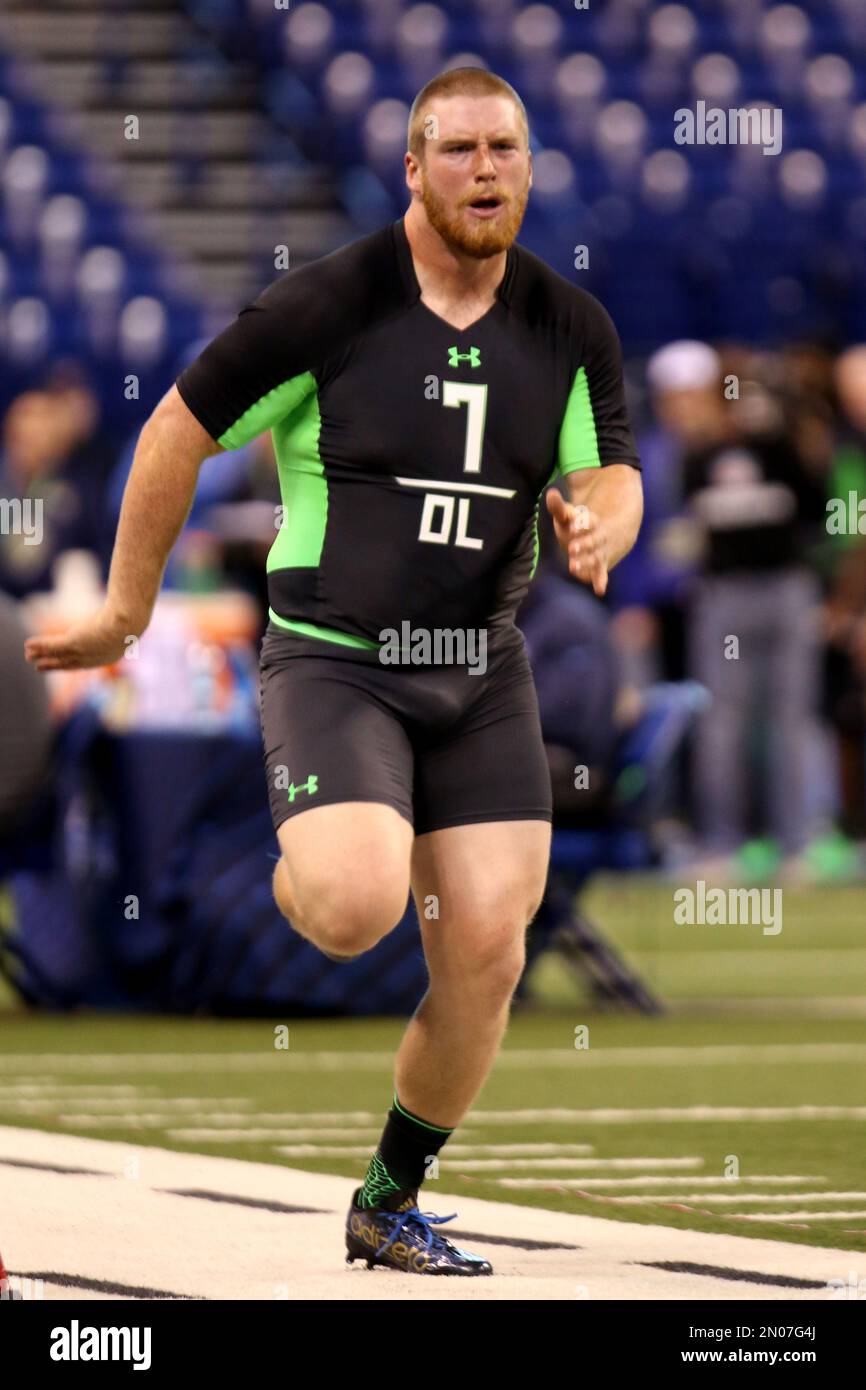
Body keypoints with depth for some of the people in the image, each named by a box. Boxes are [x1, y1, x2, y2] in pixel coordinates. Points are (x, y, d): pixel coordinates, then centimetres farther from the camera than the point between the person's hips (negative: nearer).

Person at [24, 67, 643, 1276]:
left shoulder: (571, 328, 2)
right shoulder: (327, 306, -12)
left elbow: (611, 476, 5)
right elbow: (179, 430, -3)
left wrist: (599, 529, -22)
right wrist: (125, 614, 2)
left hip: (481, 677, 4)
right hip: (332, 663, -4)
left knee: (486, 954, -3)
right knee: (358, 907, -27)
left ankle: (391, 1205, 17)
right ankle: (295, 885, 13)